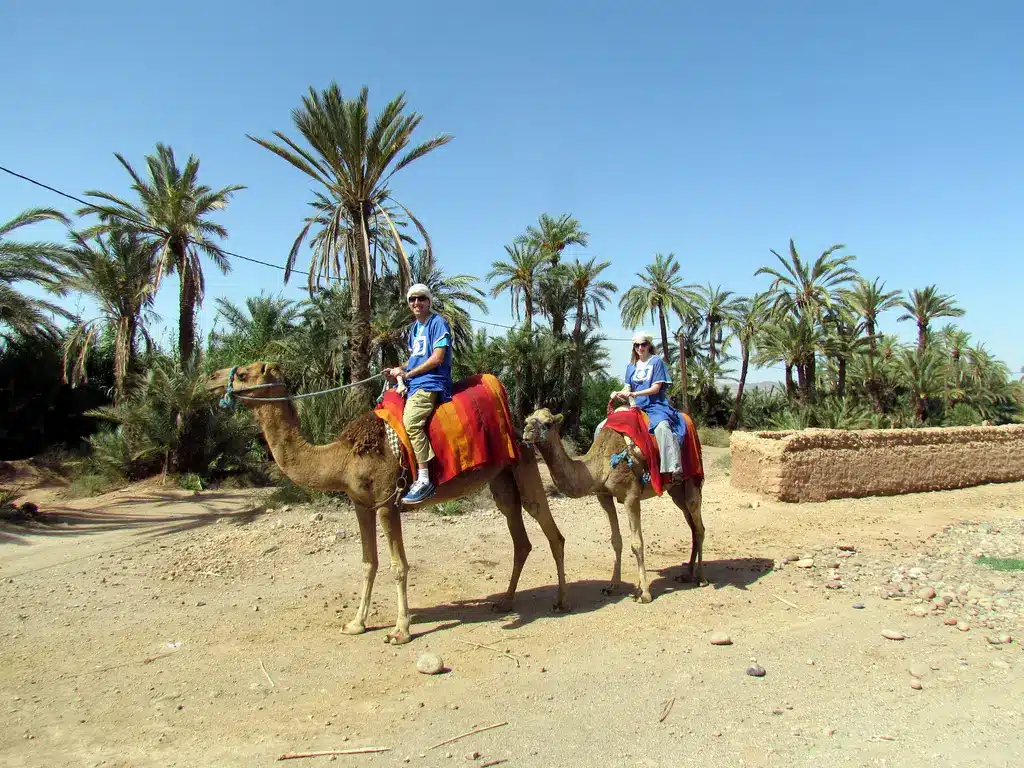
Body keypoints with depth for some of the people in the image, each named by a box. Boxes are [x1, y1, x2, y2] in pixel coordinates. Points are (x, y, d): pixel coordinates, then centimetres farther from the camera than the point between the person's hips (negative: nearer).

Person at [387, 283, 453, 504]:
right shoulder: (414, 327, 21)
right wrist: (400, 369, 9)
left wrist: (408, 373, -8)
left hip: (430, 383, -10)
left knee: (411, 421, -29)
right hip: (414, 383, 10)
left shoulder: (437, 323, -6)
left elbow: (437, 358, -14)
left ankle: (423, 480, -29)